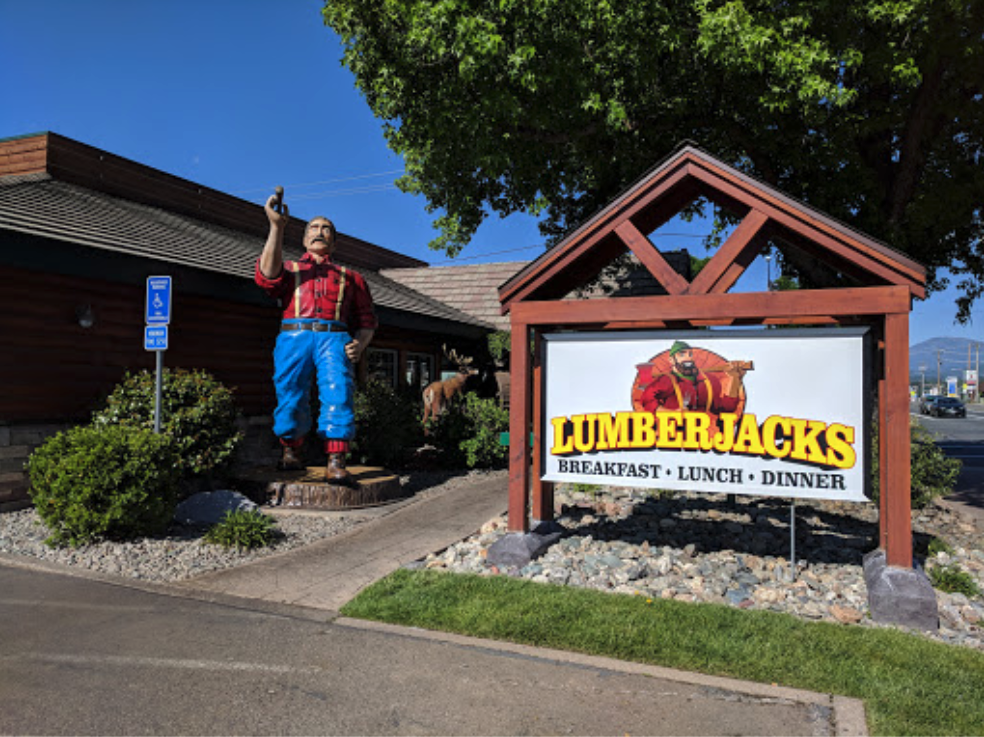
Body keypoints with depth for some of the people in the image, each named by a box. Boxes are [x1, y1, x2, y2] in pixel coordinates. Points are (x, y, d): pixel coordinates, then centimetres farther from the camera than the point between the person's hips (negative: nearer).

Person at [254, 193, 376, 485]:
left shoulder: (350, 277, 29)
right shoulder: (289, 268, 27)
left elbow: (367, 318, 23)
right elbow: (267, 276, 2)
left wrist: (360, 344, 0)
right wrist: (277, 226, -4)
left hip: (334, 338, 0)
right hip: (294, 336, 0)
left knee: (339, 394, -20)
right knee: (291, 397, -8)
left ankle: (336, 464, -23)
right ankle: (290, 451, 18)